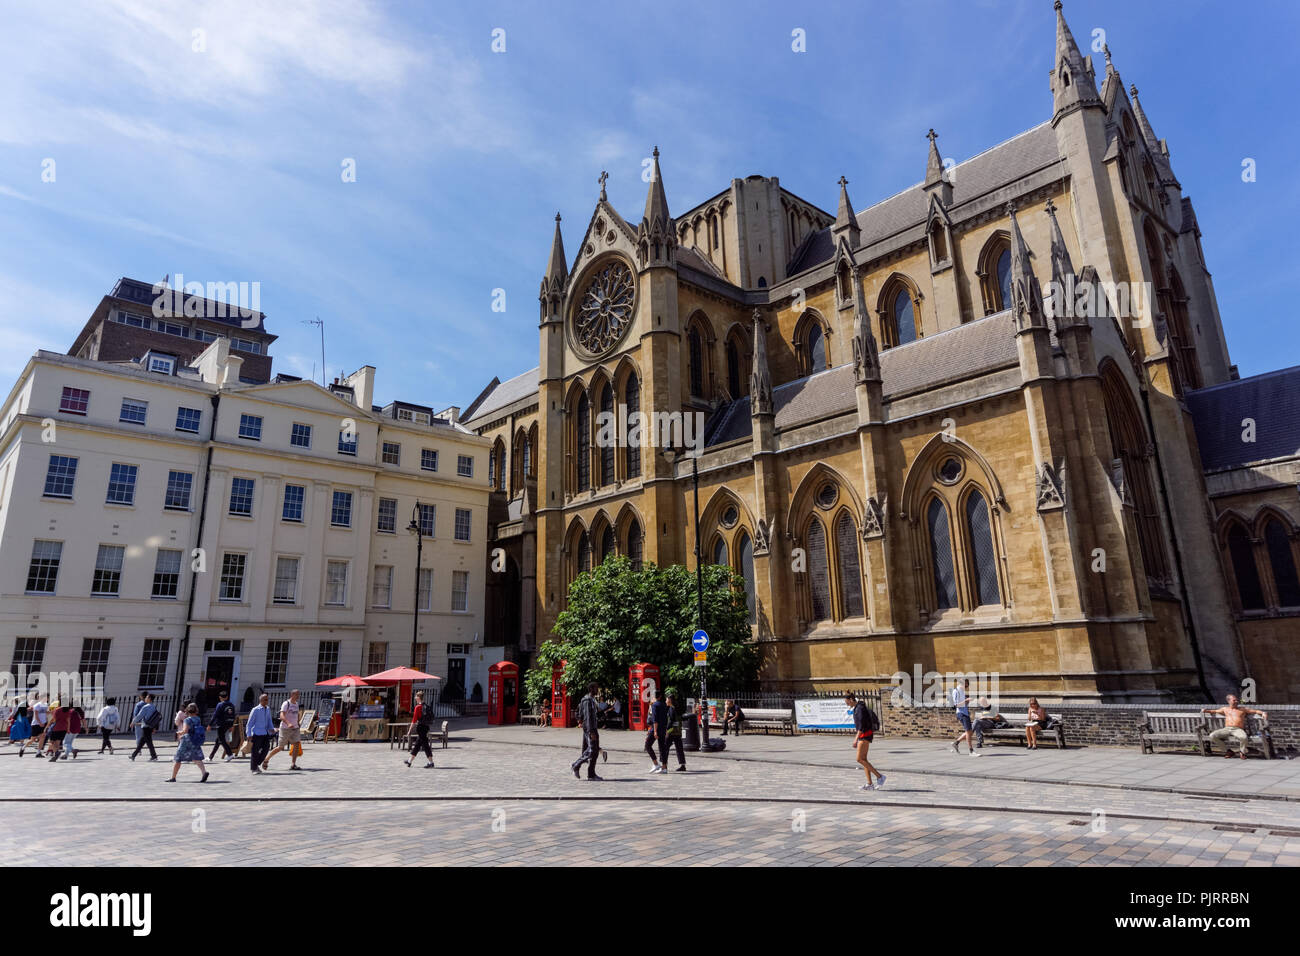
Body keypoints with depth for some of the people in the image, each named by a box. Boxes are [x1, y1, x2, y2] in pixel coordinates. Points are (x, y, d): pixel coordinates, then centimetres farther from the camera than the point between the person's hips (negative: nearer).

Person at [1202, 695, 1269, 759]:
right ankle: (1227, 750, -3)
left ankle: (1242, 752, -5)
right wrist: (1205, 710, 18)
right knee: (1212, 735, -25)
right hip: (1226, 729, 2)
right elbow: (1214, 711, 35)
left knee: (1244, 737, -39)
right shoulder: (1225, 709, 24)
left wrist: (1263, 713, -5)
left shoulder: (1243, 709, 19)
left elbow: (1256, 711, 16)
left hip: (1238, 730, -2)